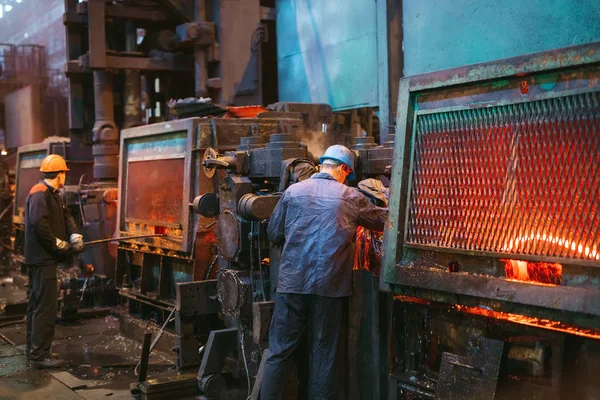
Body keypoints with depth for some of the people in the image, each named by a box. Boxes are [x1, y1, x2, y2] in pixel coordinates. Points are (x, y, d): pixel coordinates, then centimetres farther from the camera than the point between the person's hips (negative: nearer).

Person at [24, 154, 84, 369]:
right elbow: (38, 223, -27)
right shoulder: (39, 193, -15)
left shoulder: (52, 194, 16)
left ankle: (32, 348, 28)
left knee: (36, 304, 17)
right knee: (47, 306, -9)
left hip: (43, 258, 11)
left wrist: (74, 236, -9)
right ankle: (39, 355, -5)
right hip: (42, 258, -11)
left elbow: (66, 216, 10)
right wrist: (58, 244, -18)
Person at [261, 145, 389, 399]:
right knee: (325, 353, 10)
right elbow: (383, 221, 14)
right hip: (330, 285, -1)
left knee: (280, 351, 7)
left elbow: (274, 234, 8)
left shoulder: (293, 191, 4)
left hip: (292, 283, 1)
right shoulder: (351, 197, 1)